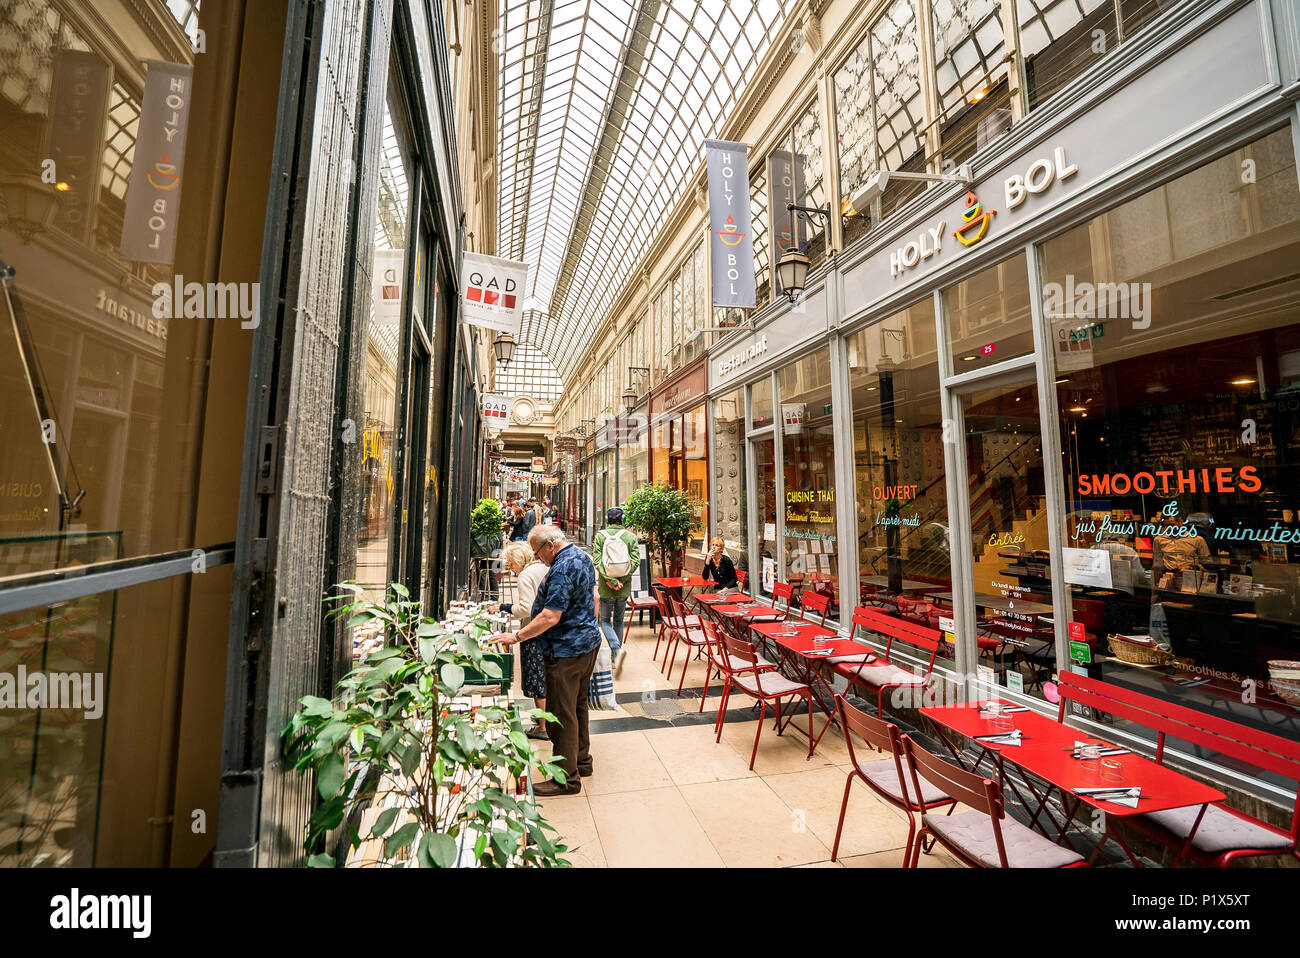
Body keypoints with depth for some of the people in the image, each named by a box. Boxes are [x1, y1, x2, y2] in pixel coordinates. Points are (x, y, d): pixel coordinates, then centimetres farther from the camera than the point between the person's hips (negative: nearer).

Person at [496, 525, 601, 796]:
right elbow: (593, 598, 18)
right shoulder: (582, 557, 7)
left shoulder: (562, 570, -25)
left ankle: (567, 778, 14)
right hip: (588, 641, 10)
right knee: (578, 705, 21)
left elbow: (550, 617, -28)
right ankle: (581, 760, 35)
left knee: (562, 713, 2)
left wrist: (517, 636, -20)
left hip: (567, 650, -10)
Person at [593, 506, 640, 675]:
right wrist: (621, 580, -9)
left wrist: (611, 580, -14)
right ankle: (615, 655, 24)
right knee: (618, 621, 17)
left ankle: (617, 649, -13)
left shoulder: (600, 535, -6)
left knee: (605, 621, 11)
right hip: (624, 588, 2)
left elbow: (597, 561, -14)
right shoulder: (631, 536, -4)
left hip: (606, 587, -2)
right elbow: (636, 560, -11)